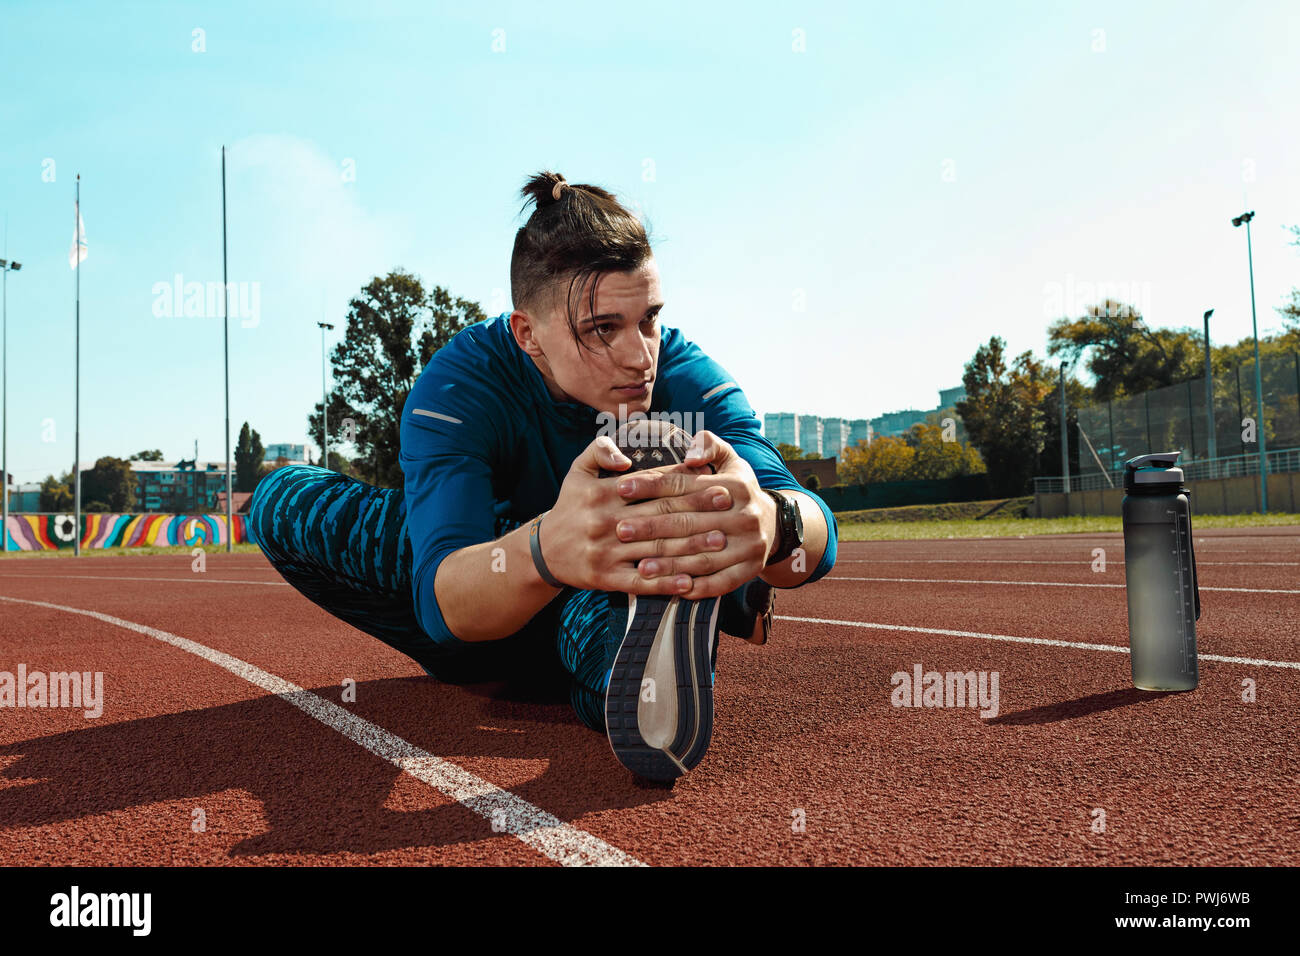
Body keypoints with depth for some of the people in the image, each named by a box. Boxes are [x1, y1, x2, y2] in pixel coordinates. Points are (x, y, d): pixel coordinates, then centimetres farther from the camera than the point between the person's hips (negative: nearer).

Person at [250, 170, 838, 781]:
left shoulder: (684, 375, -19)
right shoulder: (460, 383, -24)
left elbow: (816, 533, -35)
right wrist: (546, 552, -63)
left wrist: (770, 525, -61)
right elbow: (444, 603, -40)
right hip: (479, 630, 1)